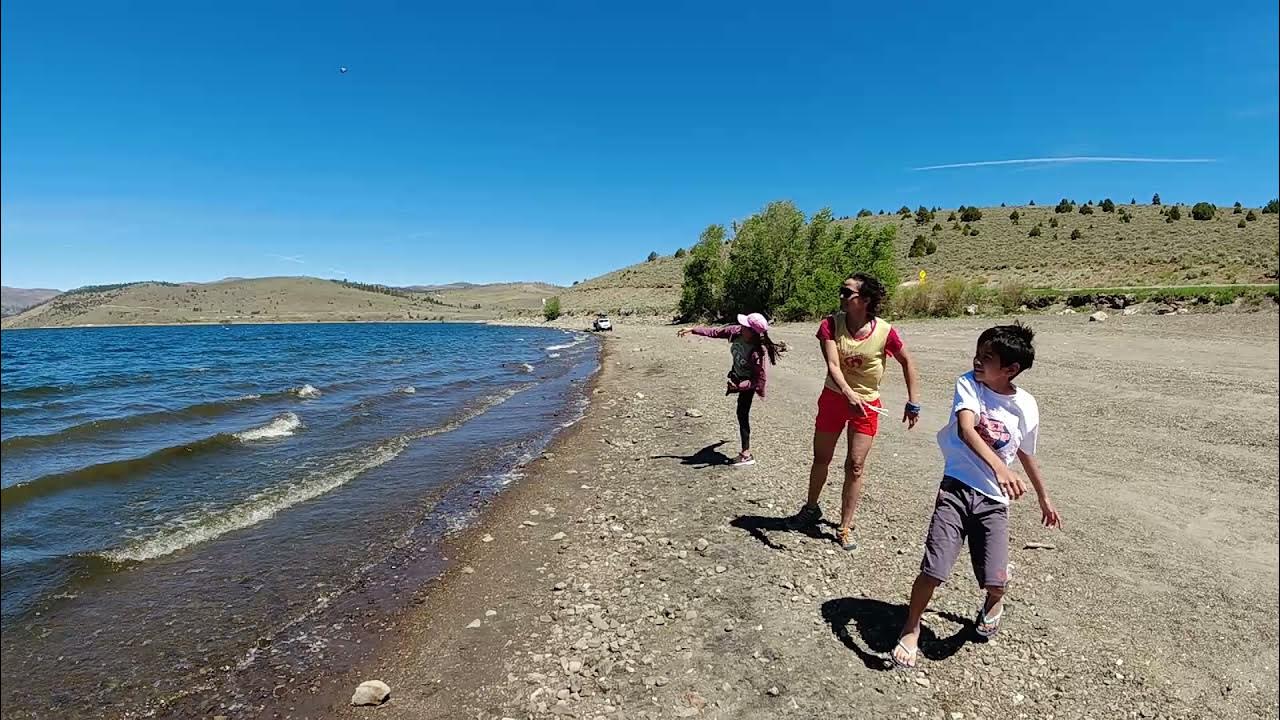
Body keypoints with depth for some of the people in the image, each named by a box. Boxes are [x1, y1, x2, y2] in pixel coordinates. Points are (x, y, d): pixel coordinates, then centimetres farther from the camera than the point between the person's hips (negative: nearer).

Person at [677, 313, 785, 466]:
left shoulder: (757, 353, -41)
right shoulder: (737, 331, -24)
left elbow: (759, 379, -34)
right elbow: (715, 332, -10)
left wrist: (739, 386, -45)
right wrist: (692, 330, -10)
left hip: (748, 382, -7)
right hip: (736, 375, 7)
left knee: (742, 414, -6)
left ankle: (746, 454, 1)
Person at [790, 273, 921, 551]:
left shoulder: (885, 332, -18)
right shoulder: (831, 325, -16)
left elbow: (907, 363, -3)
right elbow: (832, 365, -26)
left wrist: (913, 403, -4)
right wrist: (849, 394, -43)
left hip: (867, 404, -1)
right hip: (834, 397, 2)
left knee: (855, 466, -1)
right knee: (821, 458, 15)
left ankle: (845, 528, 13)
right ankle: (811, 508, 38)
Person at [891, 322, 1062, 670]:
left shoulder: (1026, 406, 0)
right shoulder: (968, 384, -9)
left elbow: (1025, 454, 17)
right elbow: (966, 429, -27)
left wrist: (1044, 498, 27)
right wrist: (998, 466, -42)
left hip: (994, 499, 2)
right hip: (956, 488, -2)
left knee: (994, 581, -2)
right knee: (933, 569, -10)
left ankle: (994, 602, 38)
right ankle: (911, 630, 16)